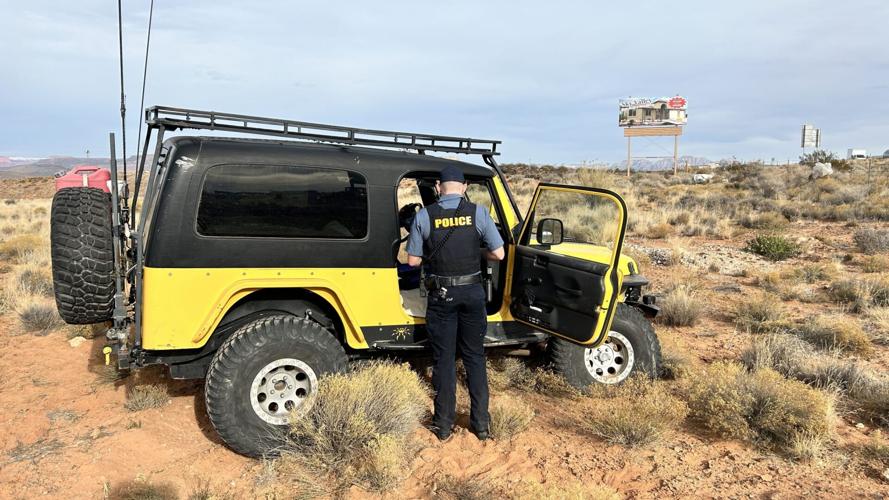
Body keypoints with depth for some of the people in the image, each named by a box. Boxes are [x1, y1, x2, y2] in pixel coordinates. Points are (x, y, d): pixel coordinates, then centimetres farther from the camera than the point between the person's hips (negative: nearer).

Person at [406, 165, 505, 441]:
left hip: (440, 294, -1)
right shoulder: (478, 212, -6)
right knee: (475, 357, 13)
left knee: (444, 358, 10)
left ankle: (444, 425, 16)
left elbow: (413, 260, -3)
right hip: (472, 292, 1)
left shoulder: (424, 216, -6)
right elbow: (498, 254, -5)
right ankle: (481, 423, 18)